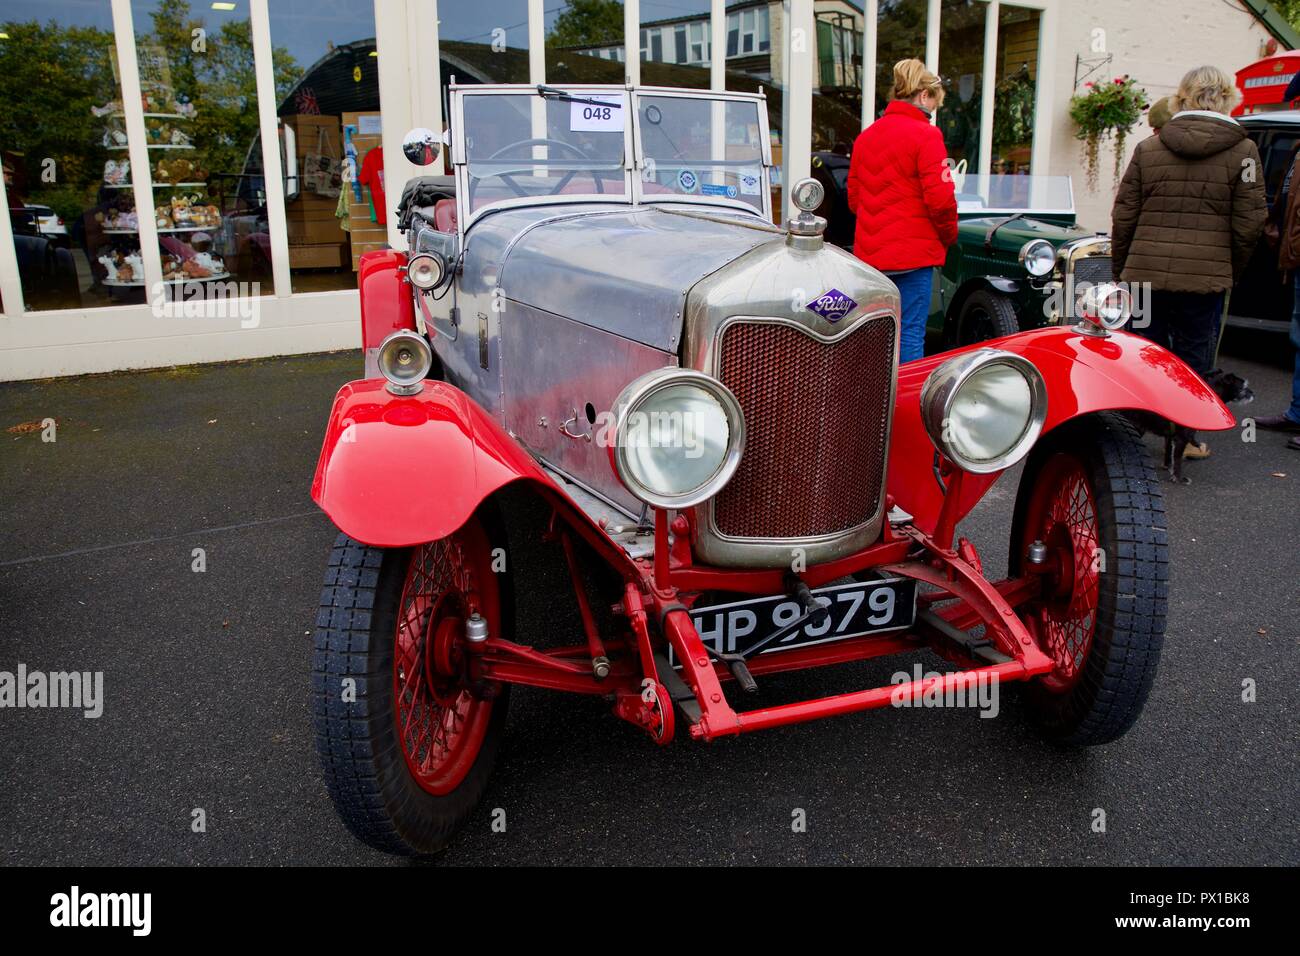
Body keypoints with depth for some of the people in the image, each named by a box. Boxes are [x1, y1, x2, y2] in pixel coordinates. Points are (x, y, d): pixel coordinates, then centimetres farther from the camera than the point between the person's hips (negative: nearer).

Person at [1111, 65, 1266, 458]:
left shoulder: (1147, 149, 3)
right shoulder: (1242, 151, -3)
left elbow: (1123, 216, 4)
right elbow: (1249, 223, -3)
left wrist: (1120, 269, 14)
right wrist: (1233, 271, 11)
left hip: (1145, 274, 2)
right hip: (1205, 276, -2)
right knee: (1191, 359, 9)